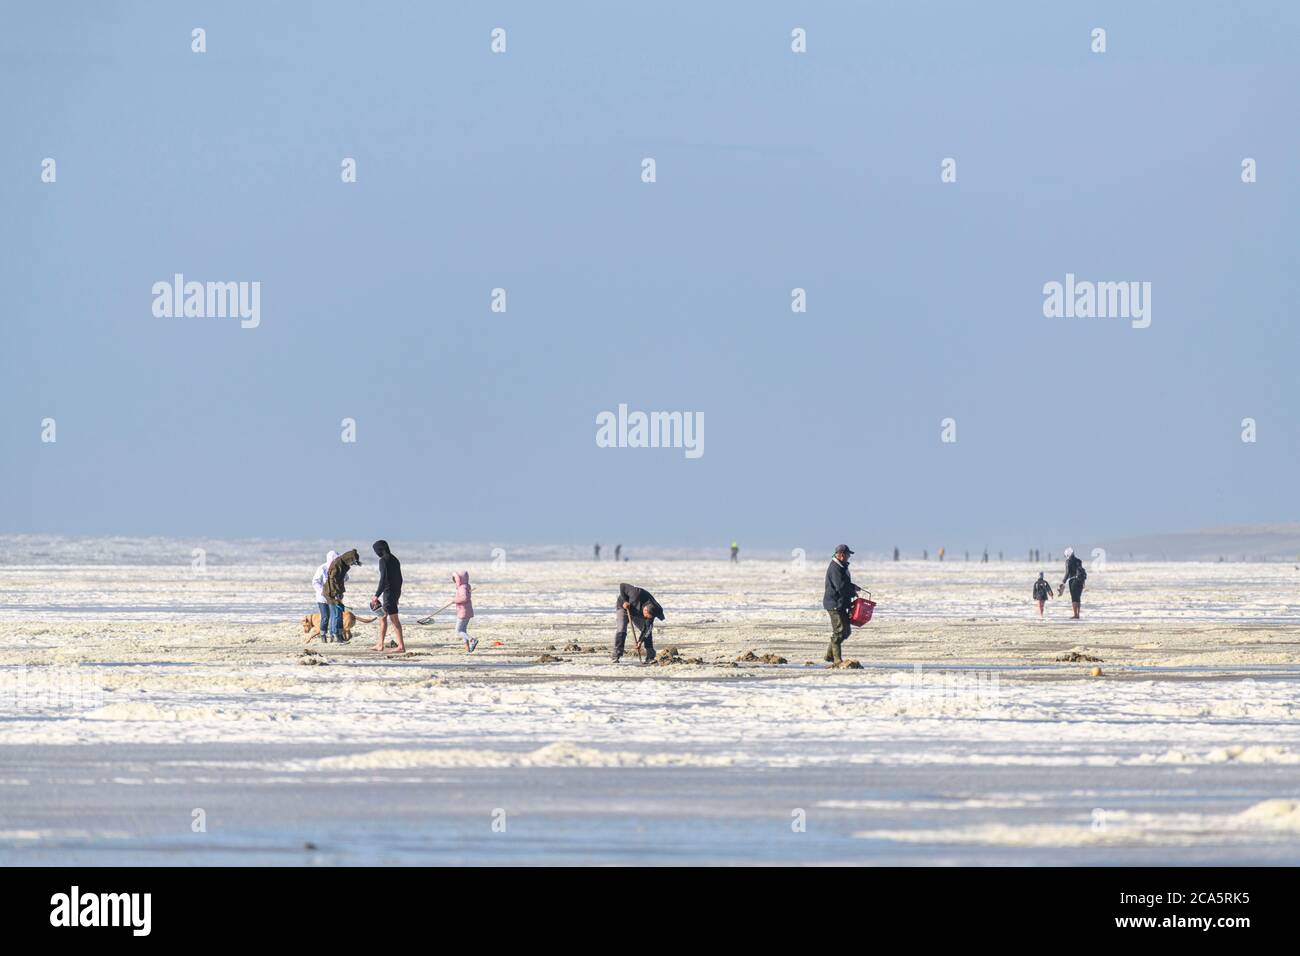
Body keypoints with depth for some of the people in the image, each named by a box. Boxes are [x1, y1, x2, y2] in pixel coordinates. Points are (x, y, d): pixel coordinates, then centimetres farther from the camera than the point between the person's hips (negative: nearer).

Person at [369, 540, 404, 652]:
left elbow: (383, 579, -19)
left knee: (394, 619, -8)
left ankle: (401, 646, -10)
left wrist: (377, 595, -16)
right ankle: (380, 644, 18)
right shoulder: (394, 559, 15)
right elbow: (399, 578, 19)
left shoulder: (383, 560, -12)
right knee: (382, 617, 15)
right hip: (397, 591, 9)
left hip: (388, 591, -9)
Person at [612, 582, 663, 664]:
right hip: (624, 607, -3)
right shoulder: (638, 594, -41)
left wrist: (641, 640, -30)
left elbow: (647, 628, -23)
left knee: (648, 631, -9)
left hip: (637, 613, 3)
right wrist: (624, 601, -34)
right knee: (622, 630, -20)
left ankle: (650, 657, -5)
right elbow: (622, 586, -28)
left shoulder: (651, 610, -28)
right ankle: (615, 656, -19)